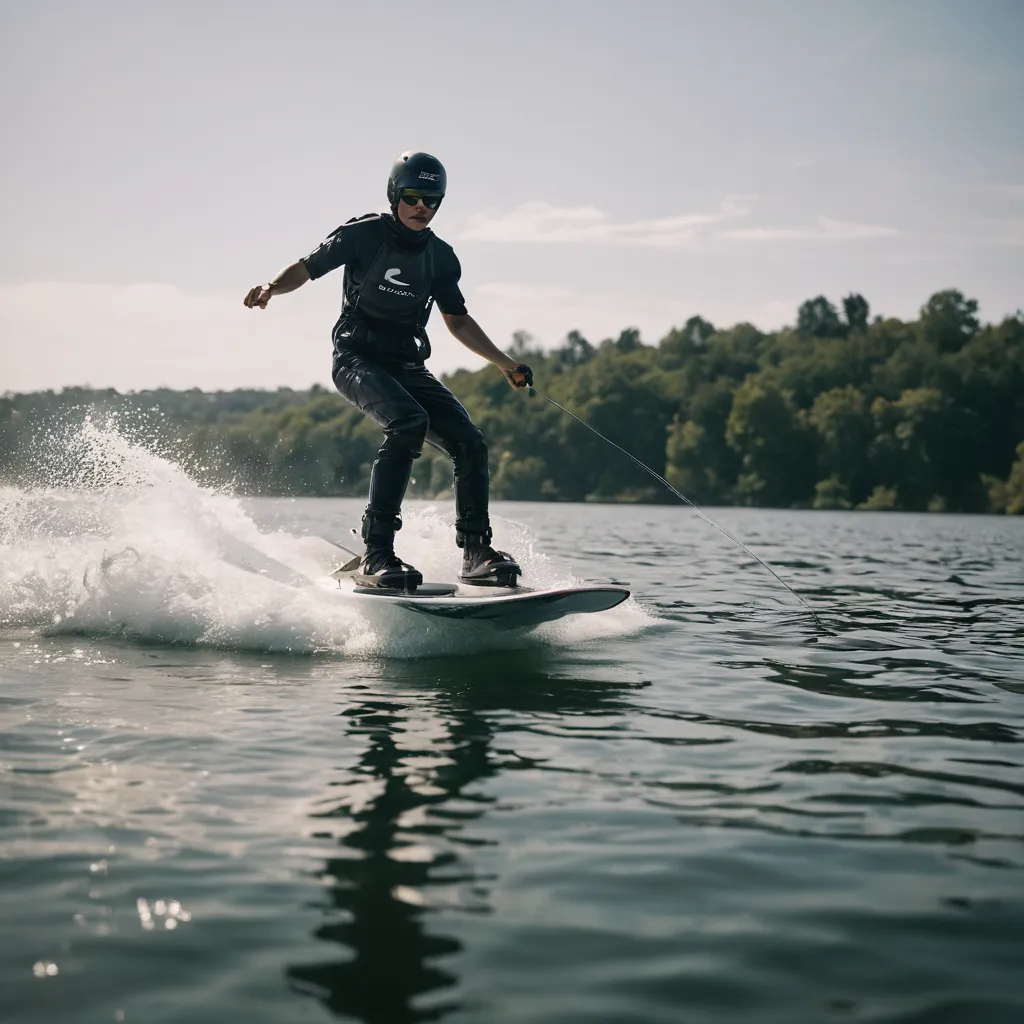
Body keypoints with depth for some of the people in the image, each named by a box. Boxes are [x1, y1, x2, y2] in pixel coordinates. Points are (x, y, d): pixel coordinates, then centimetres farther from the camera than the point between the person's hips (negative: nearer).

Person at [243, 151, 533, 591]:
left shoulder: (441, 257, 10)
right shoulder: (362, 234, -3)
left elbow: (458, 321, 21)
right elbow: (308, 267, 2)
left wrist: (504, 363, 18)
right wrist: (273, 287, -19)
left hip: (407, 366, 6)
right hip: (357, 359, -6)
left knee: (469, 442, -12)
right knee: (409, 422, -33)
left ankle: (476, 551, -3)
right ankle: (375, 555, -36)